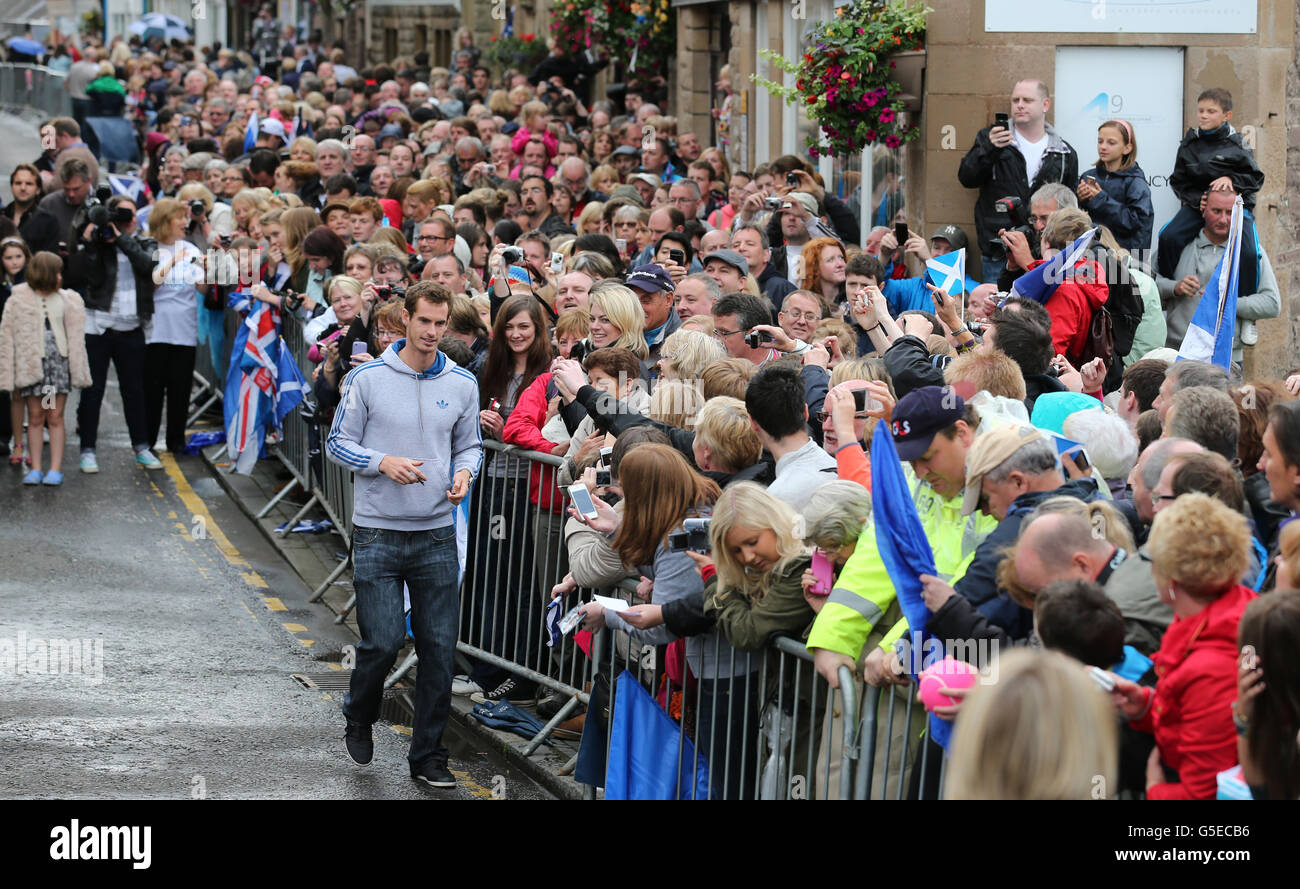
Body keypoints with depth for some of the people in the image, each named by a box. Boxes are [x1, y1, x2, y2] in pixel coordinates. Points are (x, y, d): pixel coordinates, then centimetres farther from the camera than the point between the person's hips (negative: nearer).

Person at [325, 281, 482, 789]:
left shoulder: (462, 384, 6)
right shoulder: (368, 379, -3)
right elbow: (338, 443, 1)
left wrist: (464, 473, -7)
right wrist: (383, 462, -15)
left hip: (437, 536, 3)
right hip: (377, 533, -3)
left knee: (439, 648, 1)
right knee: (382, 642, -7)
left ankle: (428, 756, 14)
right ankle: (359, 718, 25)